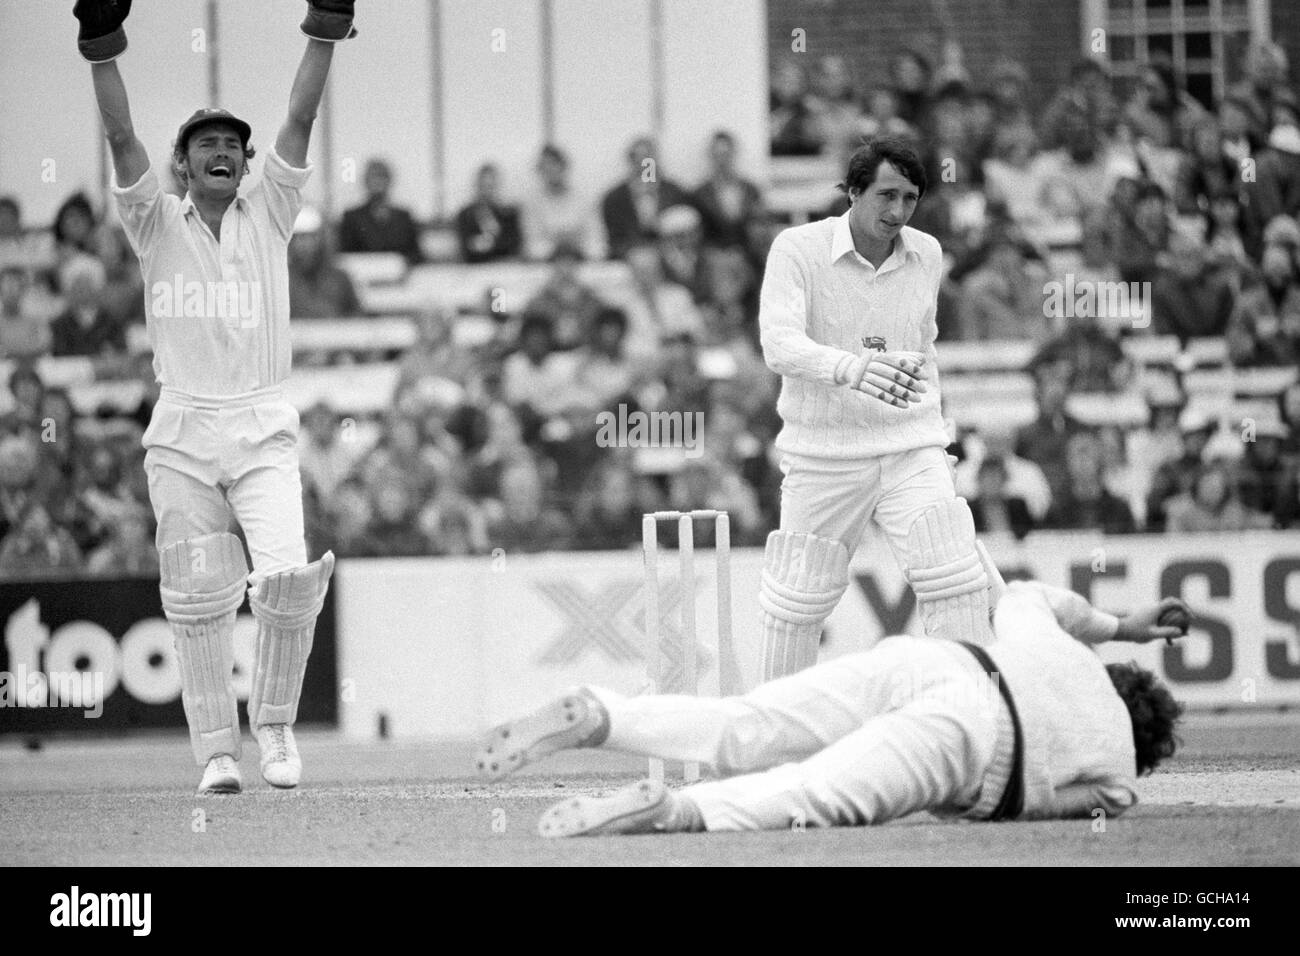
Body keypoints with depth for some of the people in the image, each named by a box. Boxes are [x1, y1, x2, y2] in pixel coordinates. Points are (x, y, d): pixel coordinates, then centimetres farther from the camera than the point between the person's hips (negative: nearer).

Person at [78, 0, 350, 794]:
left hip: (264, 430, -1)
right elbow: (122, 137, -5)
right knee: (198, 601, 1)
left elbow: (301, 121, -1)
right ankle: (217, 750, 10)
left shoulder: (270, 216, 9)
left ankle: (275, 723, 2)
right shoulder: (159, 224, 8)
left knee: (288, 575, -18)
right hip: (182, 432, 1)